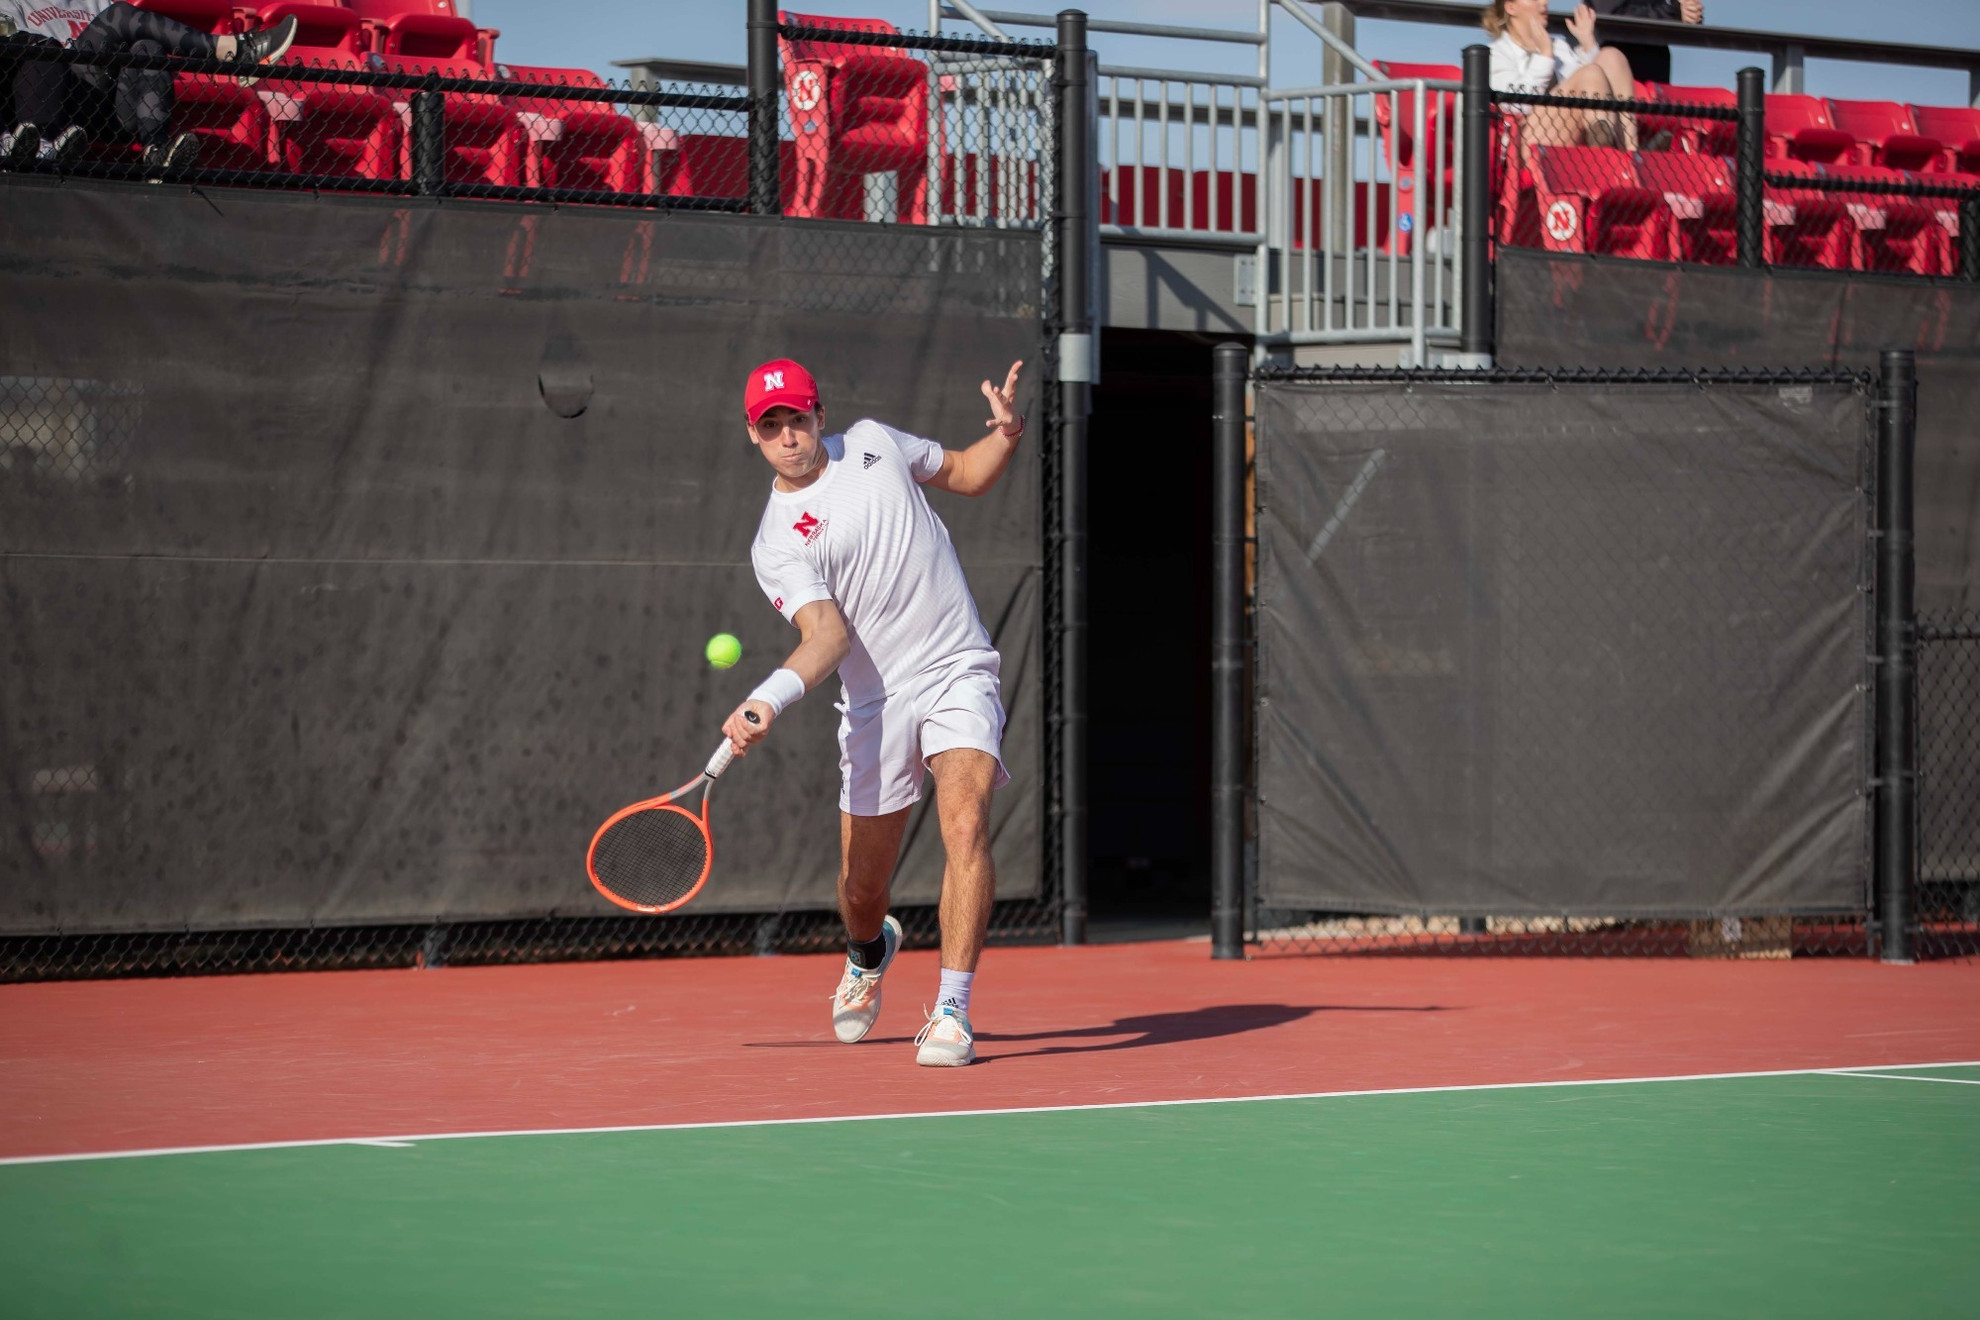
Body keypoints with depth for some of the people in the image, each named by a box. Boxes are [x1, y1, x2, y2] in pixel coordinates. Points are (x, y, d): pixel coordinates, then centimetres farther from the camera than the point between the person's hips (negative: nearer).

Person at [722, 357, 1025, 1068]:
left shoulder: (872, 442, 5)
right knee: (861, 892, 7)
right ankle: (869, 955, 46)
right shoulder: (776, 545, -7)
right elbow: (826, 634, -20)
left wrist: (1005, 433, 0)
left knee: (964, 822, -25)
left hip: (959, 674, 0)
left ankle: (952, 1011, -23)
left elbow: (966, 474, 21)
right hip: (876, 702, 0)